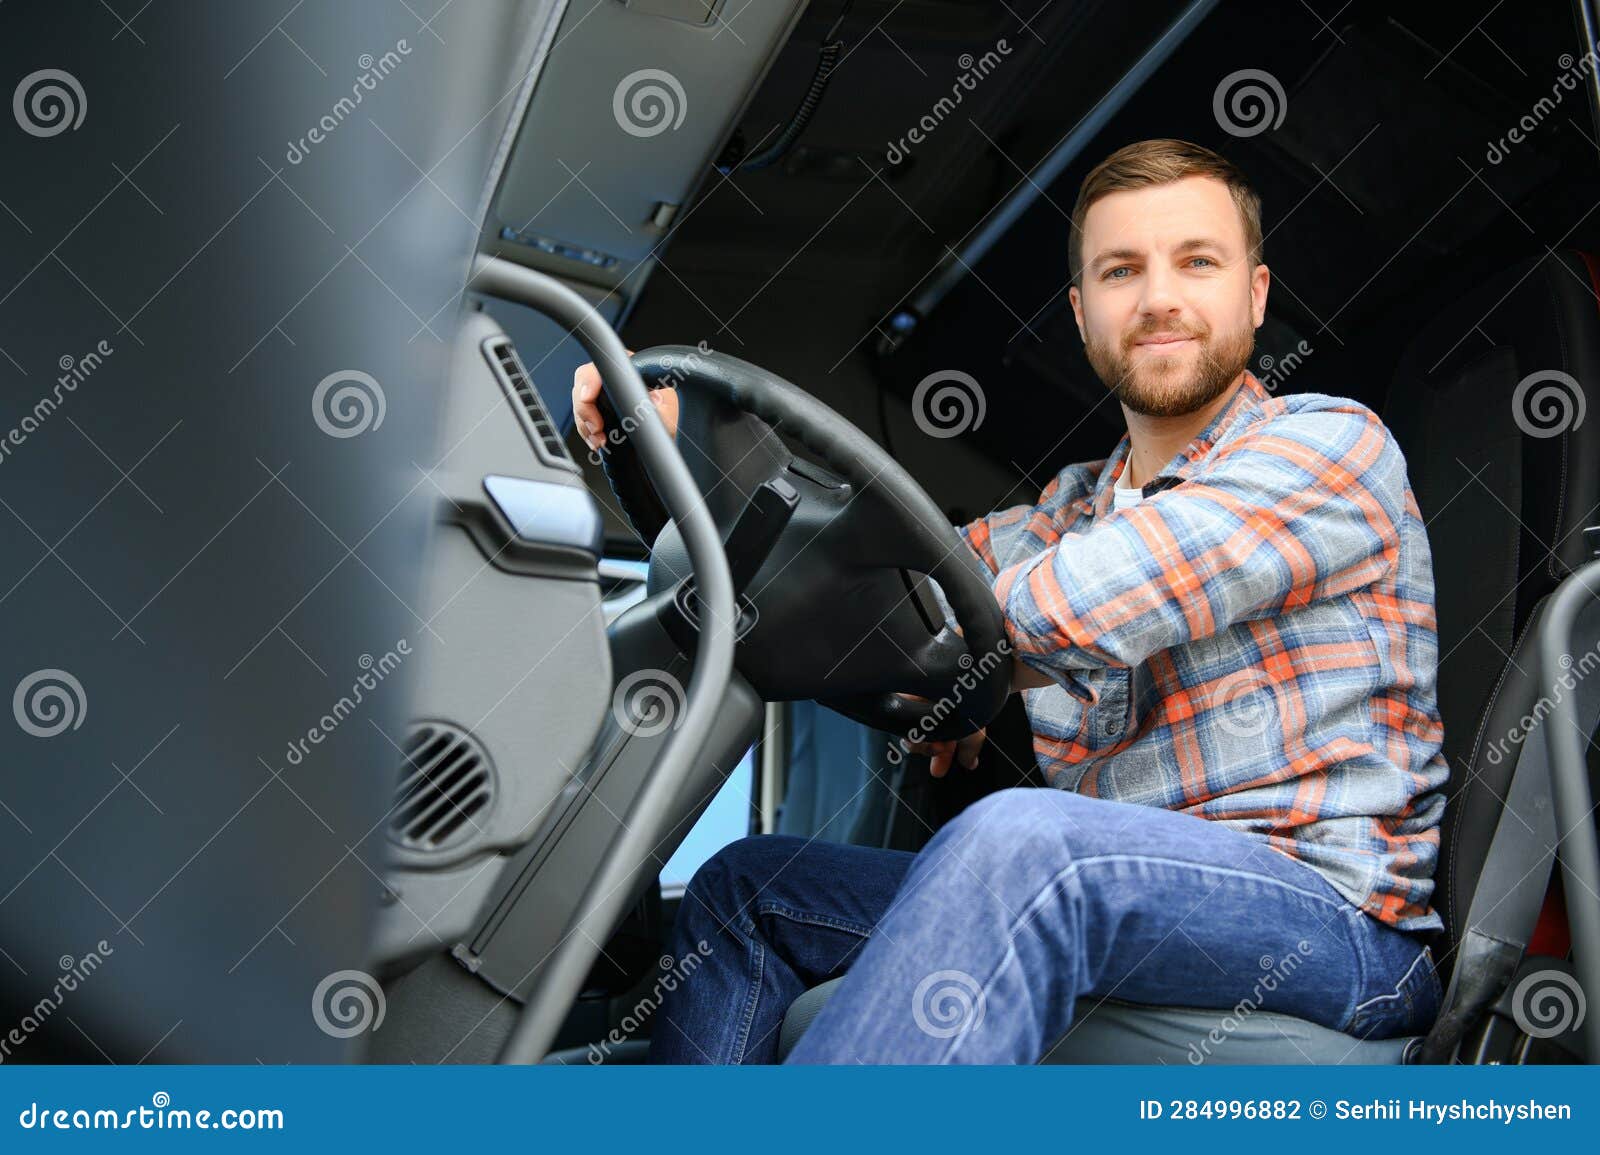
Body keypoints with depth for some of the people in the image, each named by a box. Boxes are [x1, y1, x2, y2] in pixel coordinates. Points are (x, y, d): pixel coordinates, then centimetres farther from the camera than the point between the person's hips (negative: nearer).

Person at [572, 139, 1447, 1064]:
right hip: (1117, 915, 7)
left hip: (1342, 924, -7)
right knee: (746, 889, 4)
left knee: (1021, 842, -38)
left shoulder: (1332, 442, -4)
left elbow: (1070, 610, -19)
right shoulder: (1076, 509, 19)